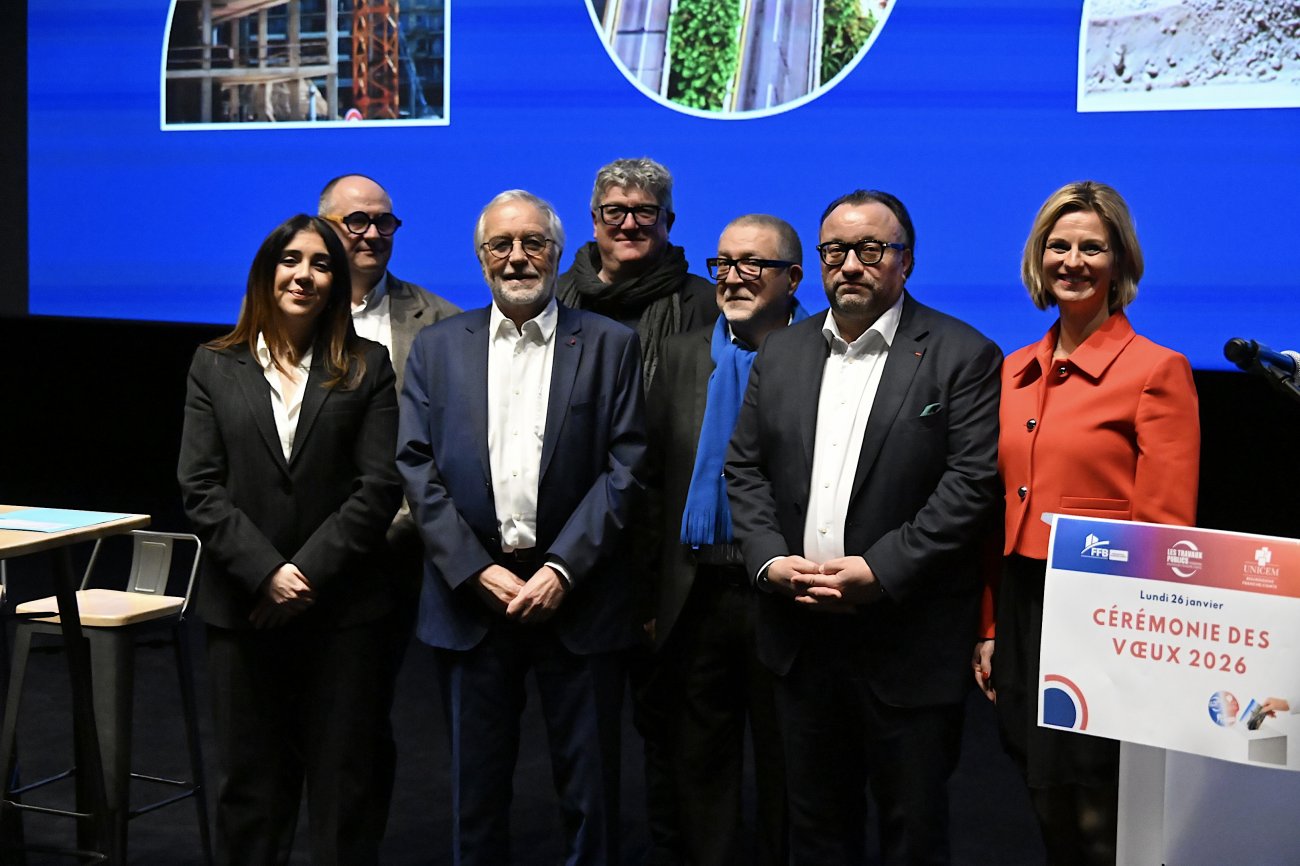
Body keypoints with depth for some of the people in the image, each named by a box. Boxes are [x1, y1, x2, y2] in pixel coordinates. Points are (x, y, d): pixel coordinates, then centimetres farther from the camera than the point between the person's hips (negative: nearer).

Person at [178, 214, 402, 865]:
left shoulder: (366, 367, 4)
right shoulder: (215, 367, 7)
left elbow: (378, 487, -4)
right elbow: (200, 489, -1)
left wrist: (310, 573, -12)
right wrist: (266, 573, -12)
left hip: (342, 610, -1)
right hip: (242, 608, 1)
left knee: (342, 783, 5)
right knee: (250, 782, 9)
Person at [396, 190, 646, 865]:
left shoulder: (609, 345, 3)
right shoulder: (437, 348, 8)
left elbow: (625, 467, -4)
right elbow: (416, 466, 2)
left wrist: (563, 569, -12)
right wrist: (476, 570, -8)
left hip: (577, 596, -1)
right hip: (471, 592, 2)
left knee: (589, 783, 6)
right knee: (476, 782, 11)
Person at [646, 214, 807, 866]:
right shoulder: (681, 356, 8)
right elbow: (652, 480, 8)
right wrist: (653, 598, 4)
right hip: (697, 596, 4)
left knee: (785, 769, 11)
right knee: (699, 766, 14)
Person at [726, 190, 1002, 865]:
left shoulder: (962, 356, -6)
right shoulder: (780, 353, 11)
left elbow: (972, 482, -13)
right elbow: (745, 469, 10)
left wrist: (881, 569, -19)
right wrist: (769, 559, -6)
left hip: (908, 645, -4)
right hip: (801, 634, 5)